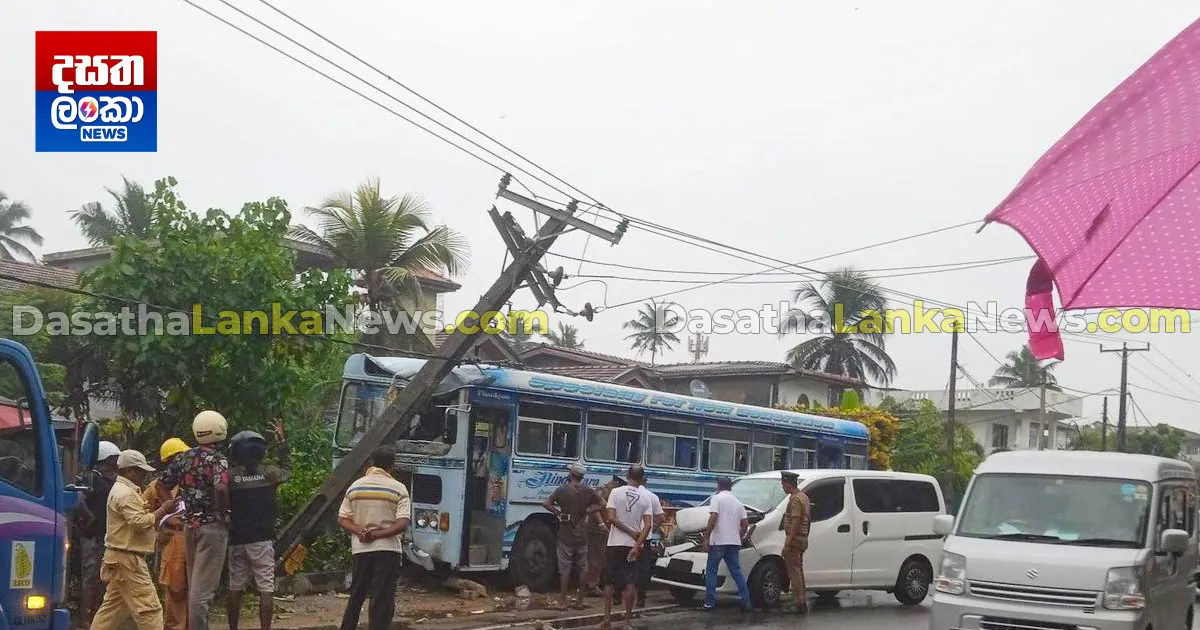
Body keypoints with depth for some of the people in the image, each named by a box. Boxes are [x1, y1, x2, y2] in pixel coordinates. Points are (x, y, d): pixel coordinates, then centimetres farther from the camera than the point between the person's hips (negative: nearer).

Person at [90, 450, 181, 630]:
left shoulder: (121, 490, 19)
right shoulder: (126, 494, -16)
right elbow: (139, 522, -24)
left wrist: (160, 514, 9)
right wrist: (163, 510, -15)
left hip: (119, 557, 11)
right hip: (128, 559, -11)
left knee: (113, 605, 15)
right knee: (148, 607, -10)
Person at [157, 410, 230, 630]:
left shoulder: (183, 458, 7)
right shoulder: (218, 460, -13)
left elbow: (163, 483, 12)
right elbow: (221, 489, -28)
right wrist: (225, 513, -13)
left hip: (189, 524, 7)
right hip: (212, 525, -7)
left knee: (193, 581, 17)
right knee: (204, 585, -5)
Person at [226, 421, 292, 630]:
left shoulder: (229, 476, -5)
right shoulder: (268, 473, -2)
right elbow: (286, 468, 19)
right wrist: (281, 439, 24)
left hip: (237, 540, 1)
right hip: (262, 540, -1)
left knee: (235, 589, 12)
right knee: (266, 589, -1)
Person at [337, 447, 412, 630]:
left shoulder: (355, 486, 6)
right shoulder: (398, 489, -6)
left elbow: (342, 519, 4)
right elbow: (403, 524, -15)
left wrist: (359, 530, -8)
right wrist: (377, 535, -12)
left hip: (360, 549, 4)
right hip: (388, 550, -4)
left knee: (356, 595, 18)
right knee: (382, 599, 0)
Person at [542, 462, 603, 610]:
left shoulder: (562, 490, -10)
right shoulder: (588, 492, 0)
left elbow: (546, 503, -18)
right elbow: (601, 505, 9)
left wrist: (558, 513, -6)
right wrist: (587, 512, 7)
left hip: (566, 536, -3)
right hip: (582, 536, 3)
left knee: (565, 569, 0)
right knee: (583, 568, 12)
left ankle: (563, 602, 1)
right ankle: (580, 601, 16)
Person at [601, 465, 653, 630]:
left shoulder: (616, 492, -5)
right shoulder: (647, 497, -2)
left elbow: (611, 518, -14)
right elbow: (647, 526, -11)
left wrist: (631, 533, -8)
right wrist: (637, 546, -13)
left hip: (615, 543, -1)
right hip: (634, 545, 1)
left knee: (610, 581, 9)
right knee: (631, 582, 7)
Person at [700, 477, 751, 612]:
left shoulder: (717, 498, -4)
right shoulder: (738, 502, 15)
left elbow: (713, 518, -15)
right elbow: (745, 523, 11)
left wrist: (706, 538, -14)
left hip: (718, 541, -5)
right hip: (734, 543, 5)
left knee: (711, 572, 3)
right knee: (737, 572, 10)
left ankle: (710, 602, 0)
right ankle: (746, 601, 6)